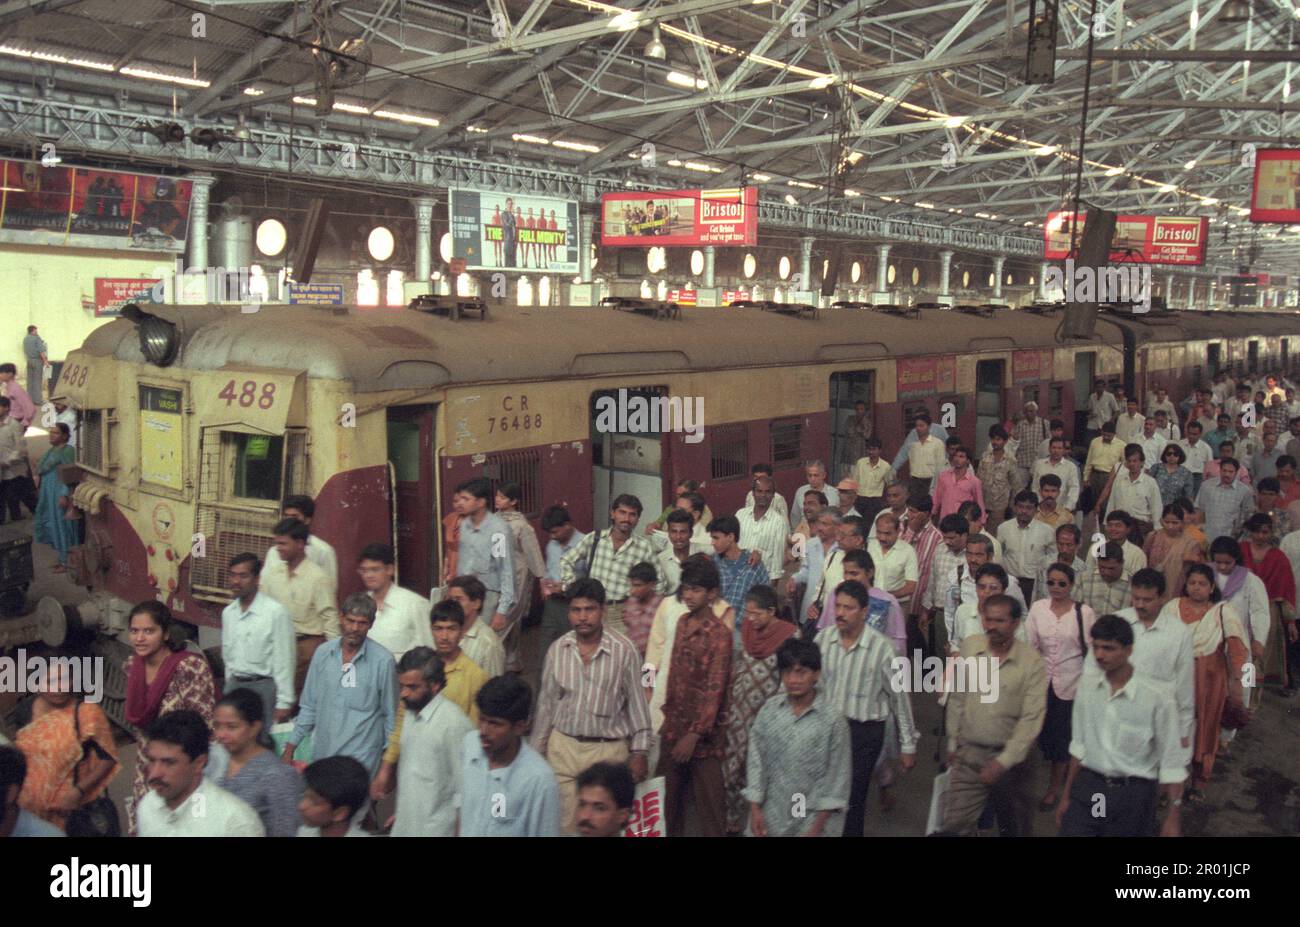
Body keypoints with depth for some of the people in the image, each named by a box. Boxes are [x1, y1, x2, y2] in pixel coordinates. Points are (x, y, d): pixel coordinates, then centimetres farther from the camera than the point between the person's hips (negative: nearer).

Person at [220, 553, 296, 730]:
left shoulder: (275, 612, -14)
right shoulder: (228, 612, 8)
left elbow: (284, 660, -12)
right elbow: (227, 656, 17)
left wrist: (284, 703, -12)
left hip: (264, 687, -6)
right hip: (235, 684, 6)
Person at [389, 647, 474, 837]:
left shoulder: (454, 722, -24)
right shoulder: (410, 712, 2)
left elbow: (464, 789, -18)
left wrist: (459, 832, -15)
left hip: (436, 830, -7)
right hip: (405, 825, 7)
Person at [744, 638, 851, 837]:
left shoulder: (832, 719, -11)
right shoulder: (769, 708, -4)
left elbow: (837, 774, -8)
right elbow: (756, 758, 1)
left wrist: (819, 825, -8)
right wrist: (755, 809, -2)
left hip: (812, 816, -2)